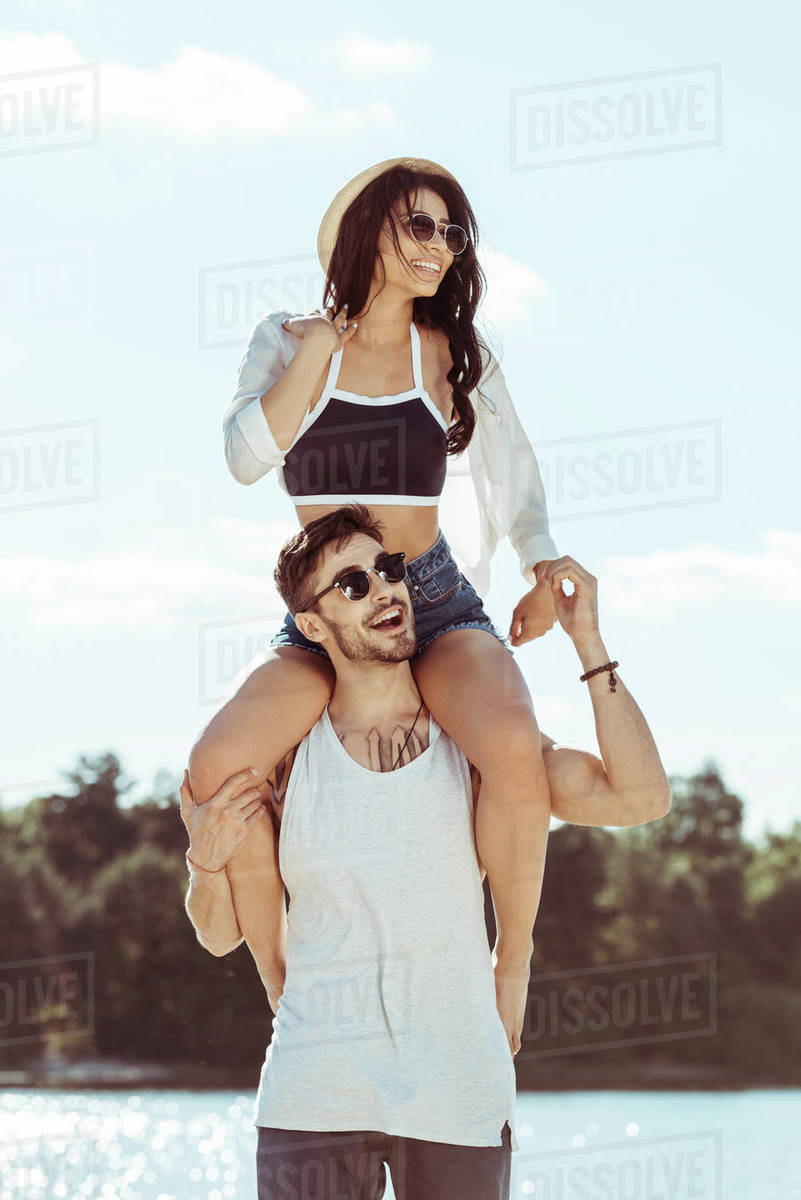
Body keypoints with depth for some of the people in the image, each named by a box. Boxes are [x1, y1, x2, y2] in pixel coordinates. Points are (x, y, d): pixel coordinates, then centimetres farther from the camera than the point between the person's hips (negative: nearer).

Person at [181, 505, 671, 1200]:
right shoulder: (287, 758, 2)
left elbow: (641, 798, -10)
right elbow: (221, 934, 10)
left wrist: (588, 640, -11)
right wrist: (207, 859, -12)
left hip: (457, 1101, 0)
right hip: (315, 1104, 0)